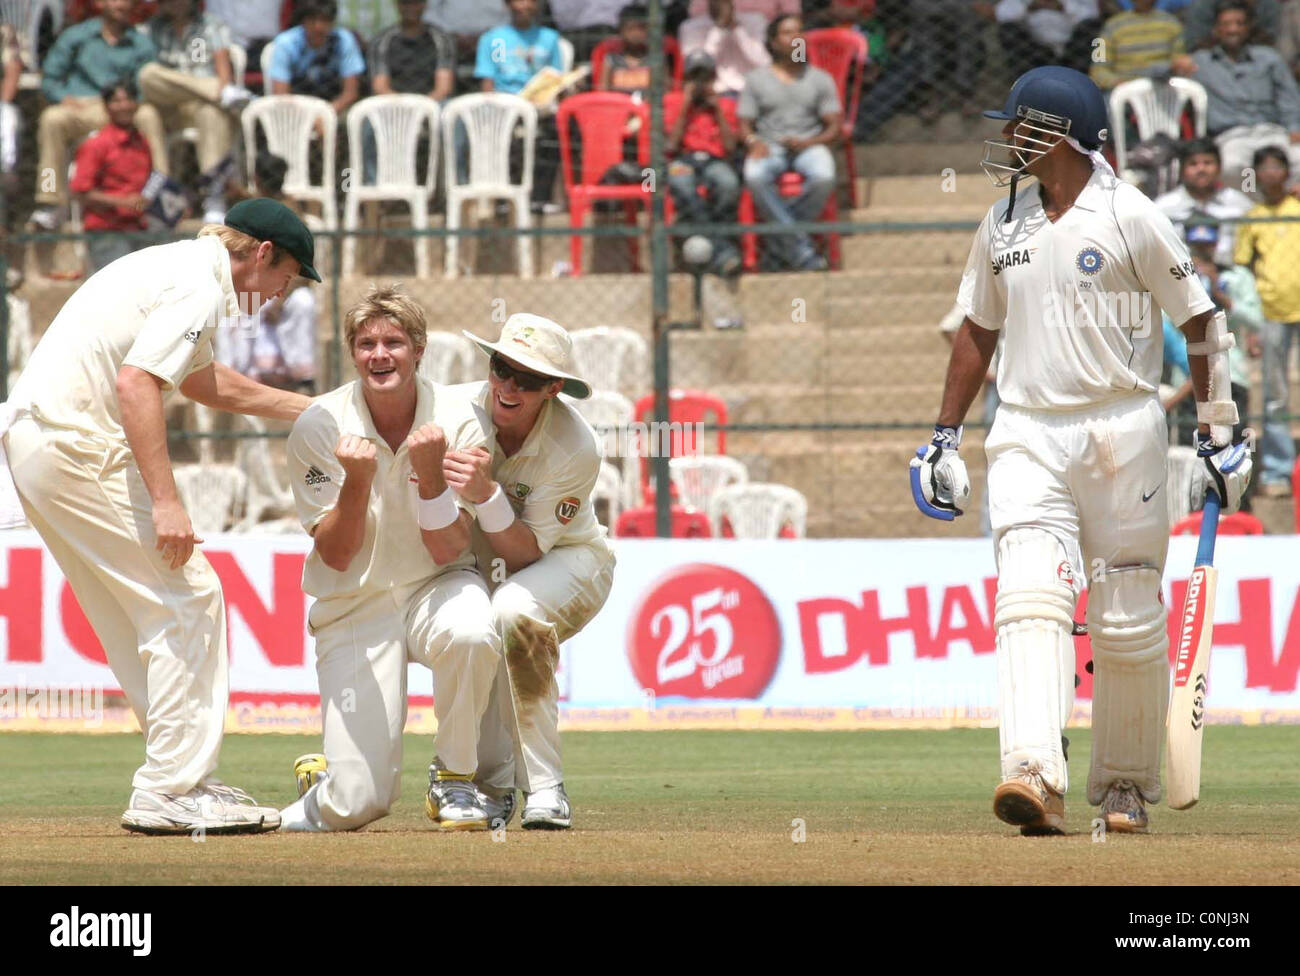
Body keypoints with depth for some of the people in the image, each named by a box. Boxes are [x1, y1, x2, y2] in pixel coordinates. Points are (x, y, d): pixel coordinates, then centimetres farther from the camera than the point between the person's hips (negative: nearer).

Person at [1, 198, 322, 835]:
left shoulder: (173, 267, 21)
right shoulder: (200, 288, -11)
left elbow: (200, 380, 35)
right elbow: (136, 382, -23)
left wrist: (312, 411, 39)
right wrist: (165, 501, -25)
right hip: (75, 443, -10)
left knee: (135, 612, 15)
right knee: (188, 597, -6)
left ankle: (182, 780, 17)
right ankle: (171, 794, -8)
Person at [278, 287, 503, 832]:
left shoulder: (459, 423, -9)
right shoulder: (318, 428, -10)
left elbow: (446, 551, -12)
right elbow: (338, 556, -9)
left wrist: (430, 475, -27)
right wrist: (357, 481, -26)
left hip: (435, 586, 1)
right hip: (354, 605, -1)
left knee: (470, 631, -39)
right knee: (356, 806, -16)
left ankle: (454, 780, -13)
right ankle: (324, 795, 26)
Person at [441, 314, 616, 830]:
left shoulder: (575, 448, -26)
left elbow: (525, 554, -28)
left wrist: (486, 495, -44)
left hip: (568, 560, -3)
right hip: (479, 563, 3)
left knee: (514, 609, -36)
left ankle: (544, 787, -25)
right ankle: (491, 787, -8)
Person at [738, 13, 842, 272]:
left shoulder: (820, 79, 14)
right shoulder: (756, 79, 14)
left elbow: (833, 128, 8)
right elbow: (744, 124, 8)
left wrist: (807, 143, -13)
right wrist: (753, 141, -16)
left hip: (809, 146, 1)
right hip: (769, 147, -1)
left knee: (824, 178, -35)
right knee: (755, 177, -37)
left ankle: (780, 239, -16)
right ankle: (799, 247, -32)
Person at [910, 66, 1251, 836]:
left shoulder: (1131, 218, -5)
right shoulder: (1003, 225, 12)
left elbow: (1200, 323, 0)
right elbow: (978, 331, 21)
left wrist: (1219, 438, -1)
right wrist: (946, 435, 16)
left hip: (1121, 430, -4)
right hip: (1028, 434, 4)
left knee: (1129, 617, 3)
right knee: (1031, 599, -15)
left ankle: (1128, 785, 18)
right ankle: (1037, 779, -28)